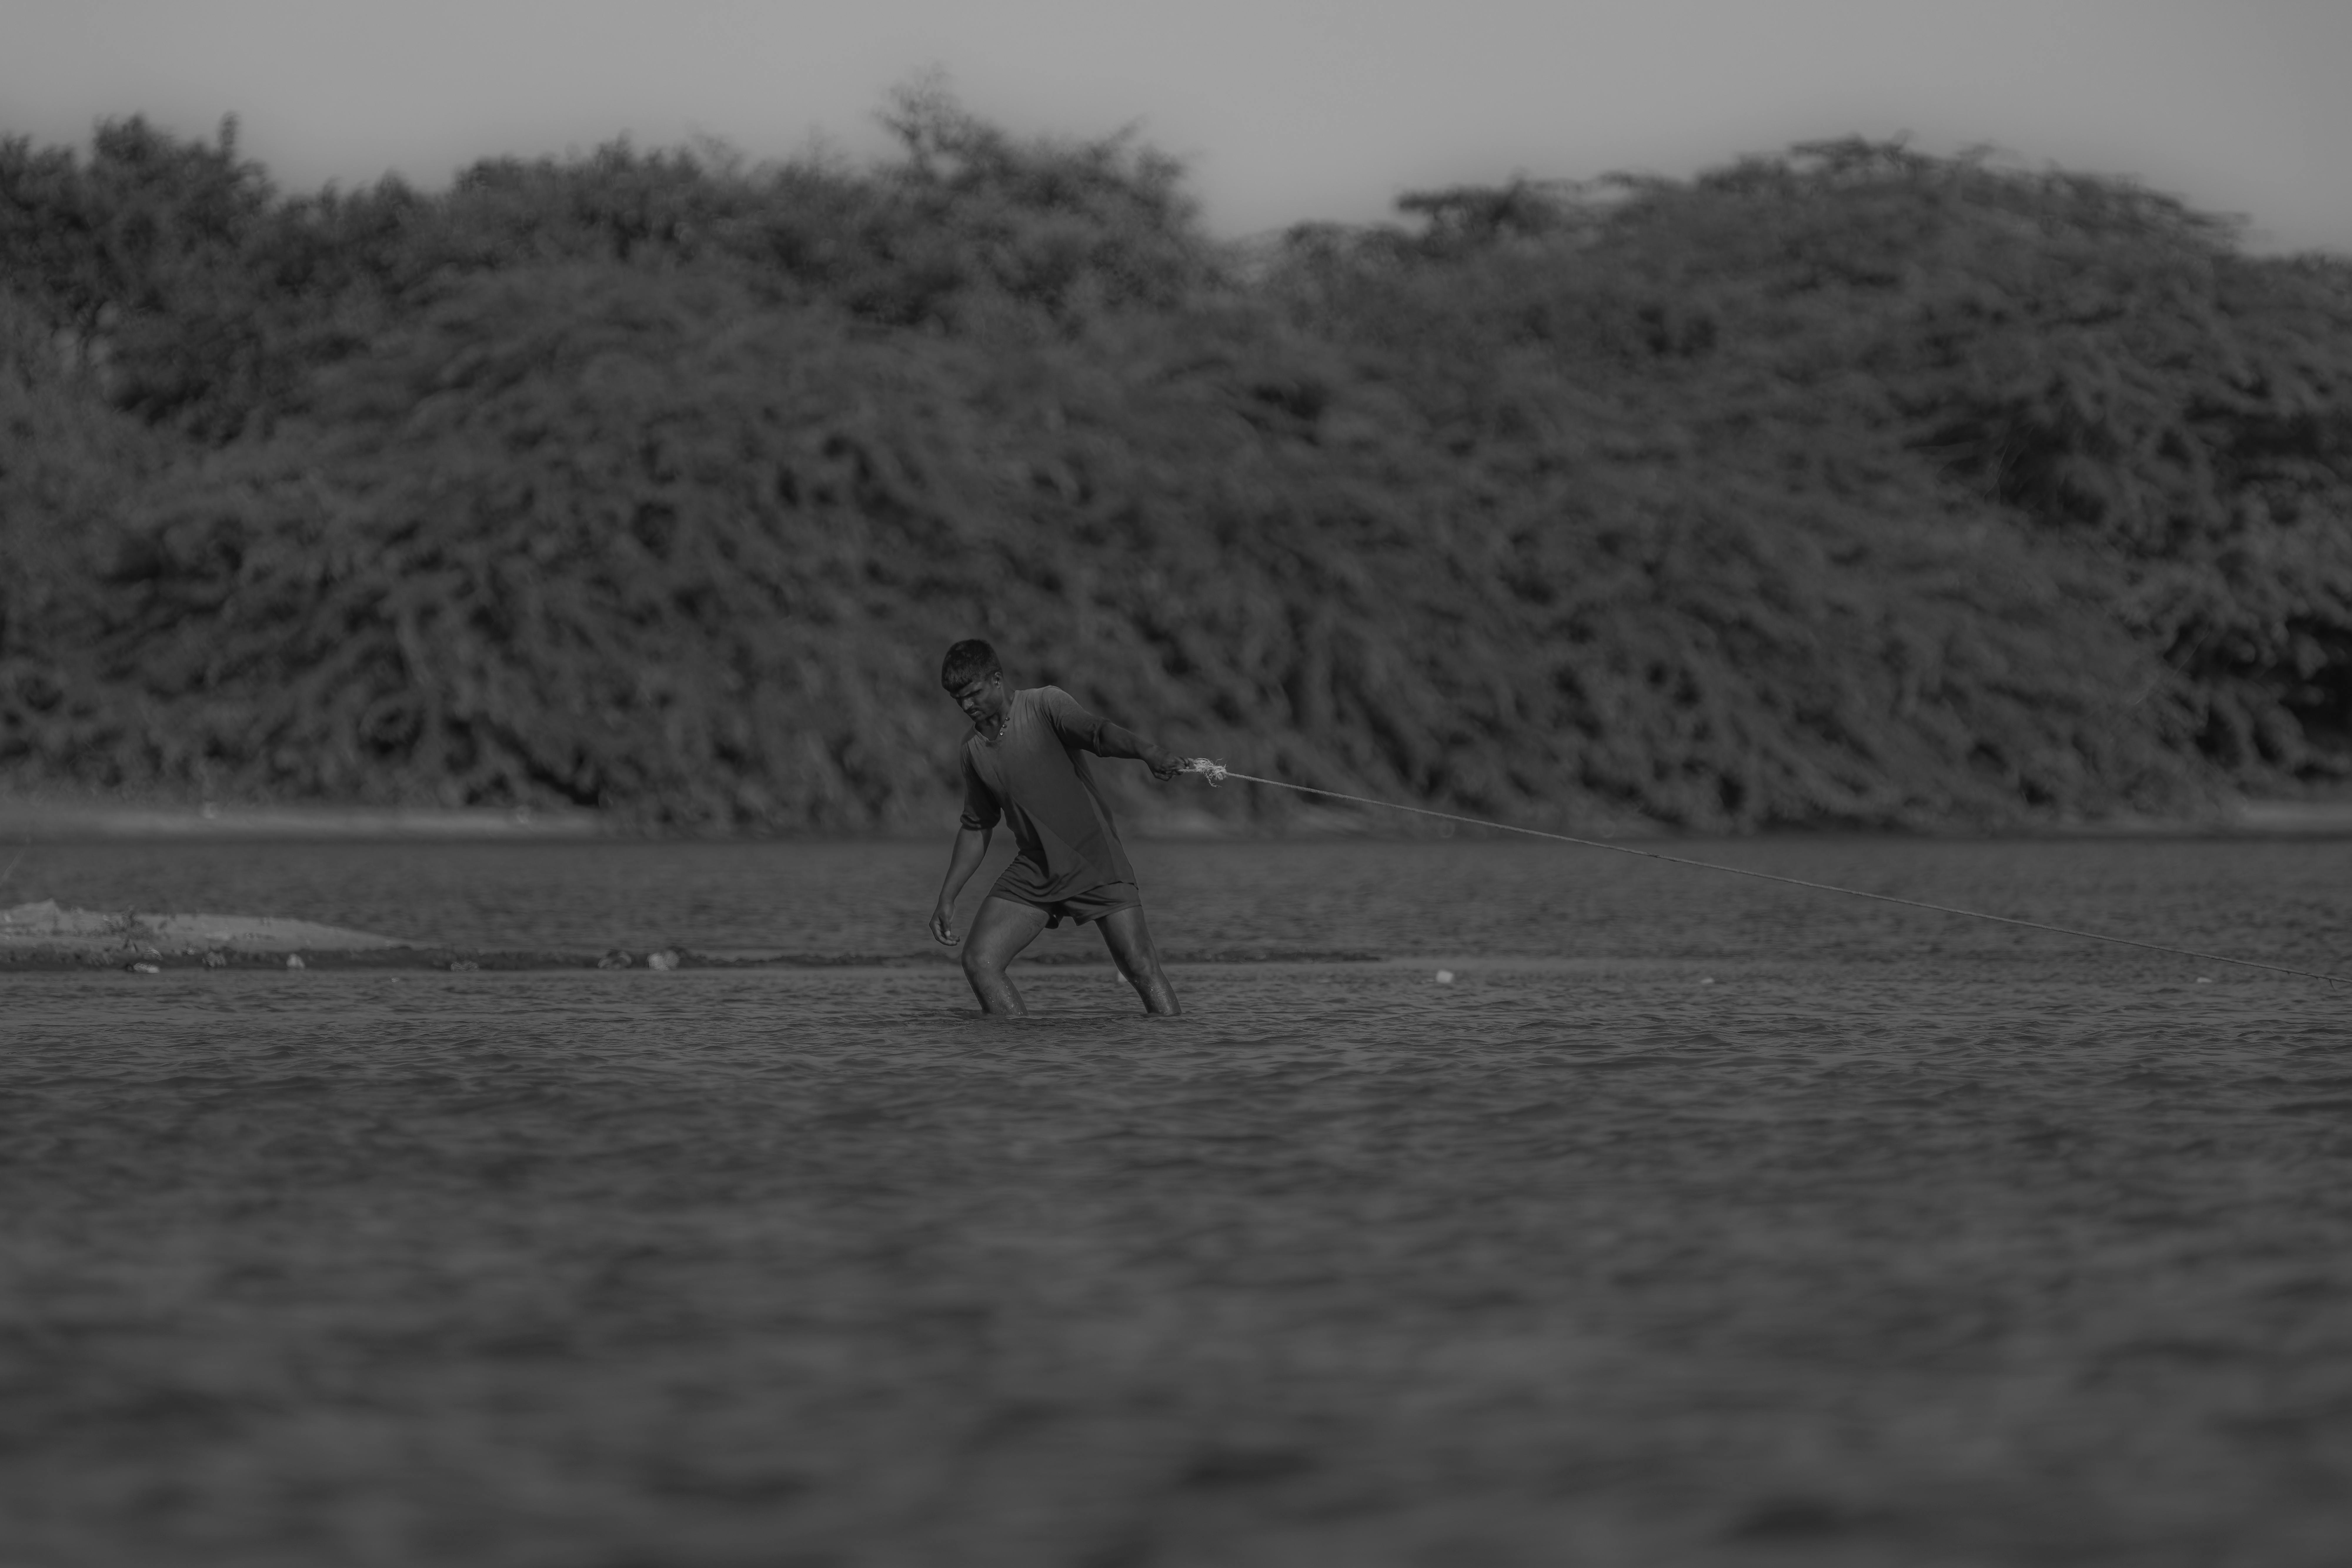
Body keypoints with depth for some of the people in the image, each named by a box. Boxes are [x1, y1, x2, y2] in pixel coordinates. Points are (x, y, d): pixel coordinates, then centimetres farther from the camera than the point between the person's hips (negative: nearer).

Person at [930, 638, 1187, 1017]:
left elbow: (1098, 733, -27)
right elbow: (975, 828, 20)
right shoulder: (975, 748, 9)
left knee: (1143, 971, -12)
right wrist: (947, 899, 16)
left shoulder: (1045, 706, -7)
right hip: (1034, 870, 5)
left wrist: (1150, 754, -47)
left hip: (1095, 861, -5)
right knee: (978, 961, -11)